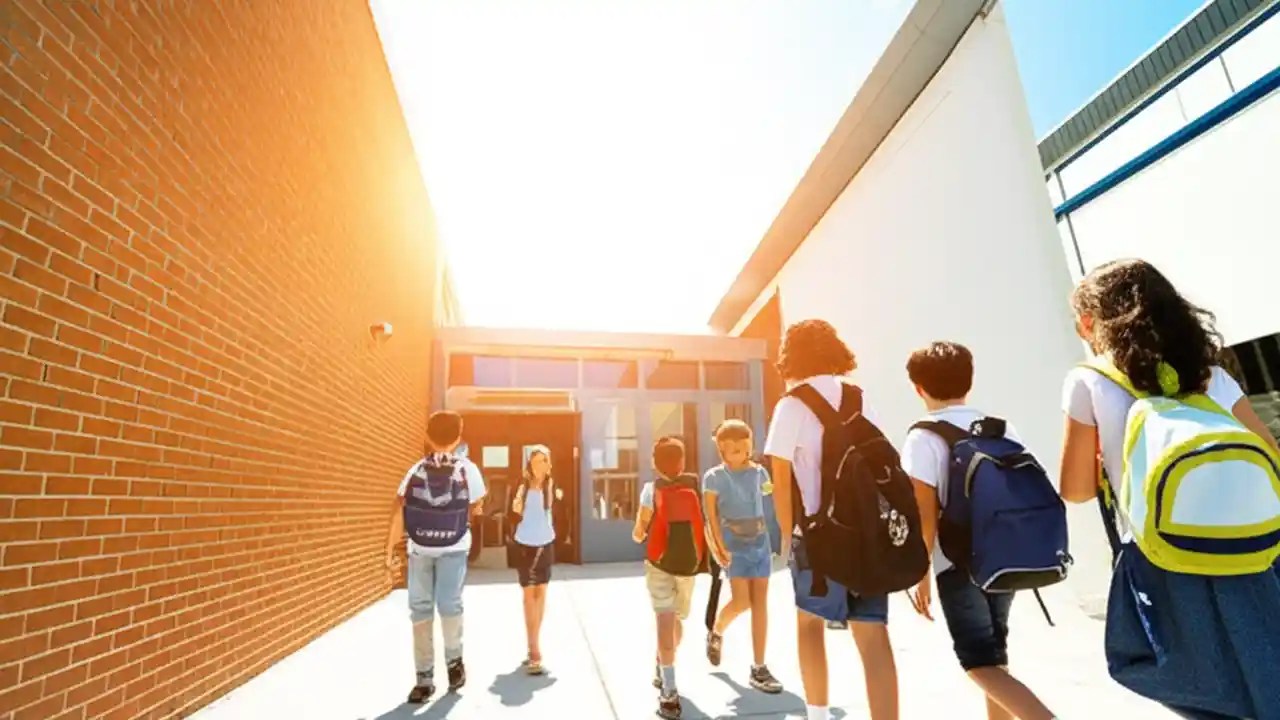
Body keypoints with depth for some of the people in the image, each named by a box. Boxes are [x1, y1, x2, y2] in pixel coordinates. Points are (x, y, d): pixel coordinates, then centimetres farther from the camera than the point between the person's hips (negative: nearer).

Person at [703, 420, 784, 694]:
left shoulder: (758, 472, 4)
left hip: (761, 542, 4)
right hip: (734, 544, -4)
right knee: (741, 602, -6)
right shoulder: (714, 477, -7)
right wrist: (718, 546, -14)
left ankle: (759, 668, 12)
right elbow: (711, 515, -8)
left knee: (760, 603, 3)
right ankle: (716, 633, 27)